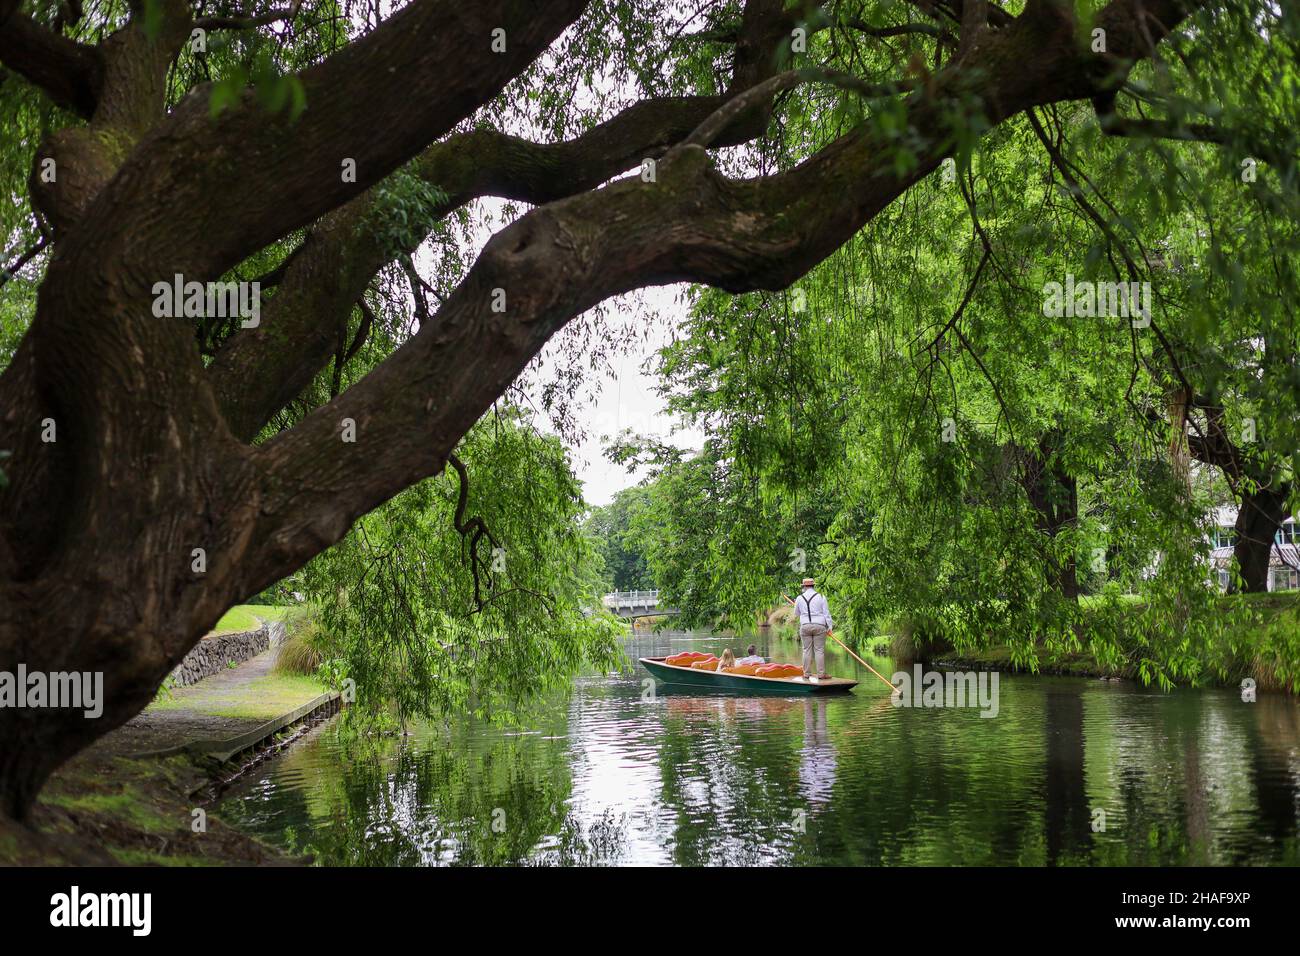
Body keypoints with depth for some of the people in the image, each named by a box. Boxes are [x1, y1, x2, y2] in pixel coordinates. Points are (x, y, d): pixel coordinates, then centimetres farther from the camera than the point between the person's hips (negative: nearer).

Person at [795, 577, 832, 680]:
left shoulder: (799, 598, 3)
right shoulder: (821, 597, -1)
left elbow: (797, 613, 17)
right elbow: (826, 613, -1)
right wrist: (830, 625, 4)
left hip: (805, 626, 1)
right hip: (819, 627, -1)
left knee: (807, 650, 6)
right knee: (819, 650, 0)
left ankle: (806, 674, 8)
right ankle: (821, 674, -1)